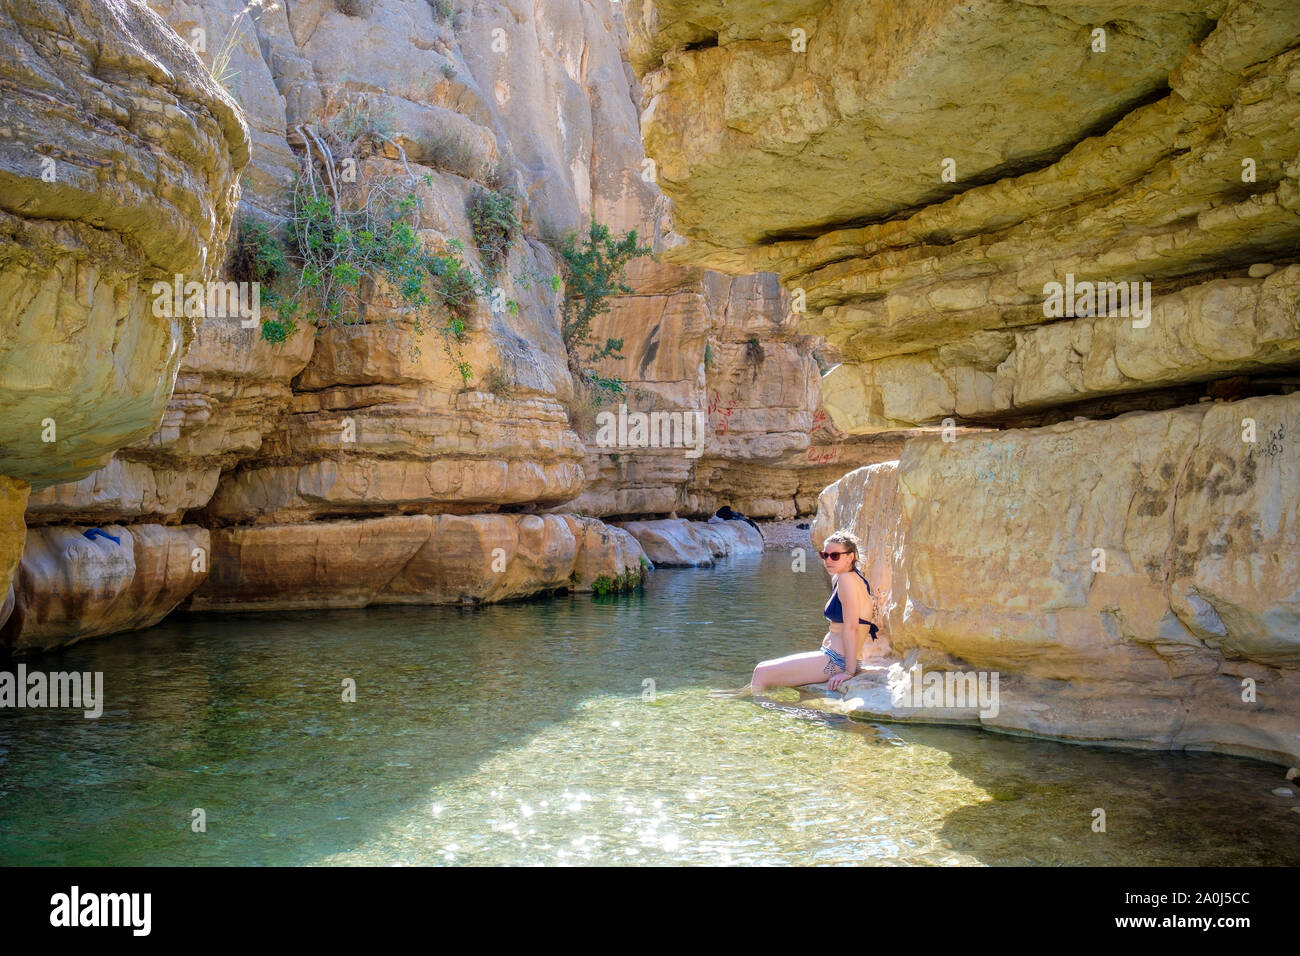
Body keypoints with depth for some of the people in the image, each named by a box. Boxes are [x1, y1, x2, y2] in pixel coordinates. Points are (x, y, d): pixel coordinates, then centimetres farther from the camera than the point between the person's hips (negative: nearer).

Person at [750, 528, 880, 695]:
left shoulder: (847, 579, -16)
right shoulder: (842, 579, 15)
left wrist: (849, 671, -23)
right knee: (762, 668, 16)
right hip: (831, 655, 11)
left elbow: (850, 627, -21)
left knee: (762, 674, -10)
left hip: (836, 661, -11)